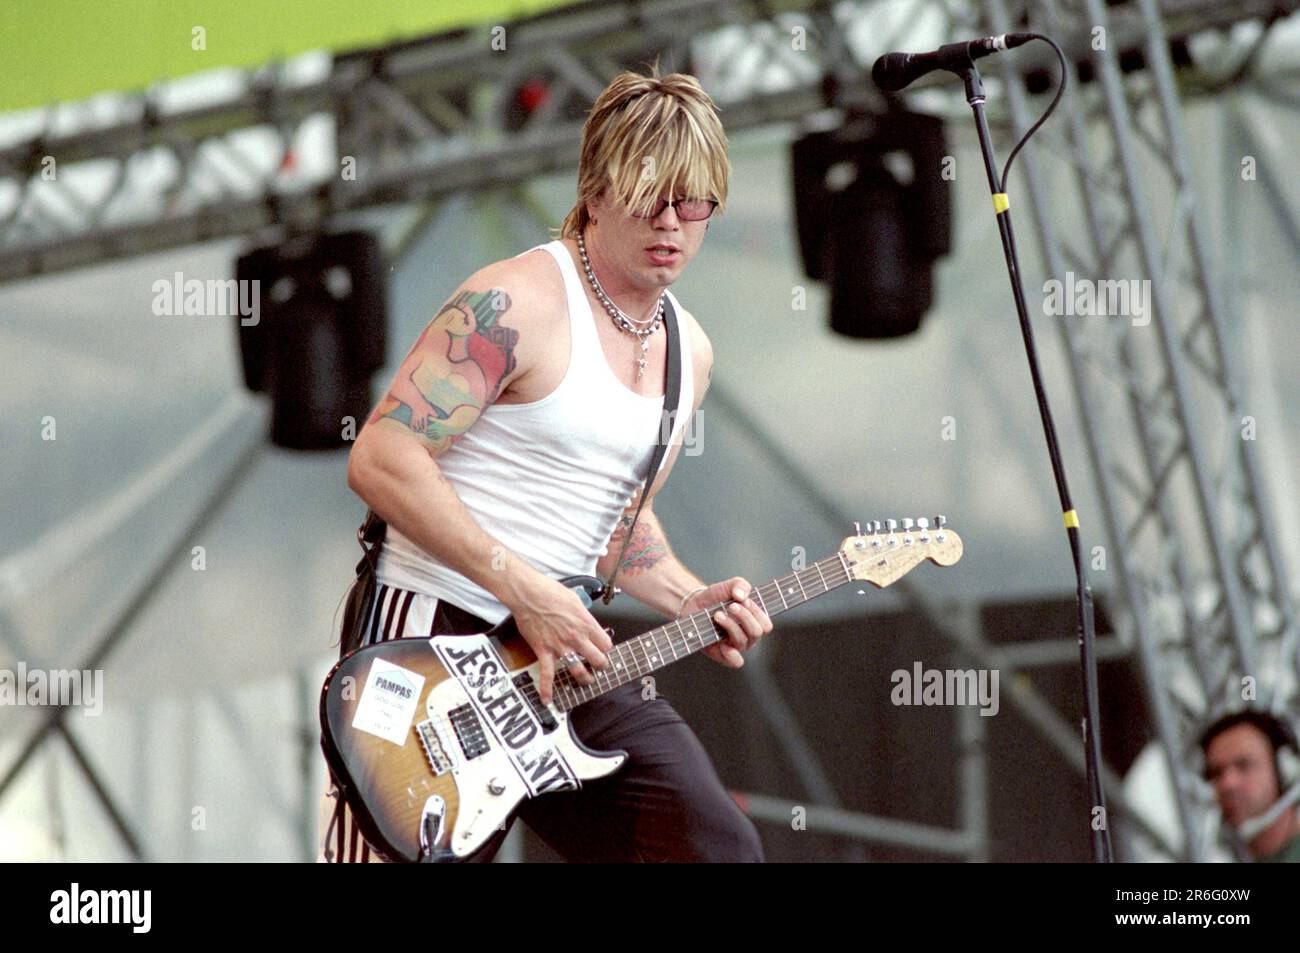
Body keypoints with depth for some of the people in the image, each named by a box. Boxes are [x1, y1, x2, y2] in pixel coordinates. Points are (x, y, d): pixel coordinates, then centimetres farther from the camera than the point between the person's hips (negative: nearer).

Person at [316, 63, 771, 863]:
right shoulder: (518, 303, -13)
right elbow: (382, 459, -20)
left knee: (719, 844, -3)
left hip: (568, 652, 7)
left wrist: (690, 602, 7)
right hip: (435, 638, -7)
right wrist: (525, 589, -22)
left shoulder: (689, 352, 13)